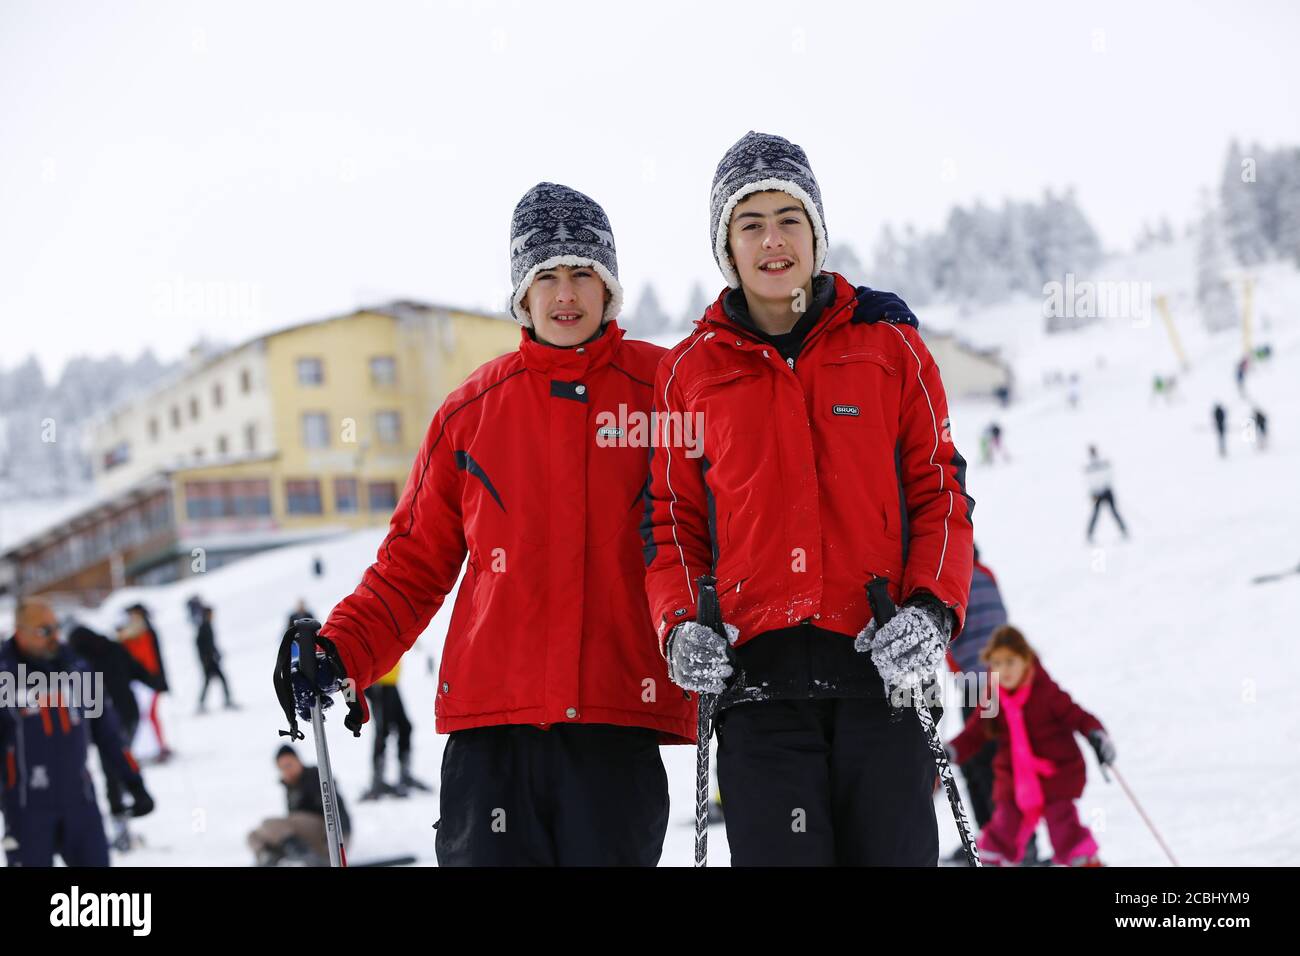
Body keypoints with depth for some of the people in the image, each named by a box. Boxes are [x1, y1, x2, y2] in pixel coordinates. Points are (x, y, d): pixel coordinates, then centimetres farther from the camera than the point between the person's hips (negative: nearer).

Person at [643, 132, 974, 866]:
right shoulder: (691, 372, 12)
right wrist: (680, 625, -4)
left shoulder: (887, 342, 9)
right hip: (758, 672, 0)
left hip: (883, 663, 0)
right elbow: (672, 518, 14)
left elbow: (941, 488, 8)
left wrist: (933, 608, -7)